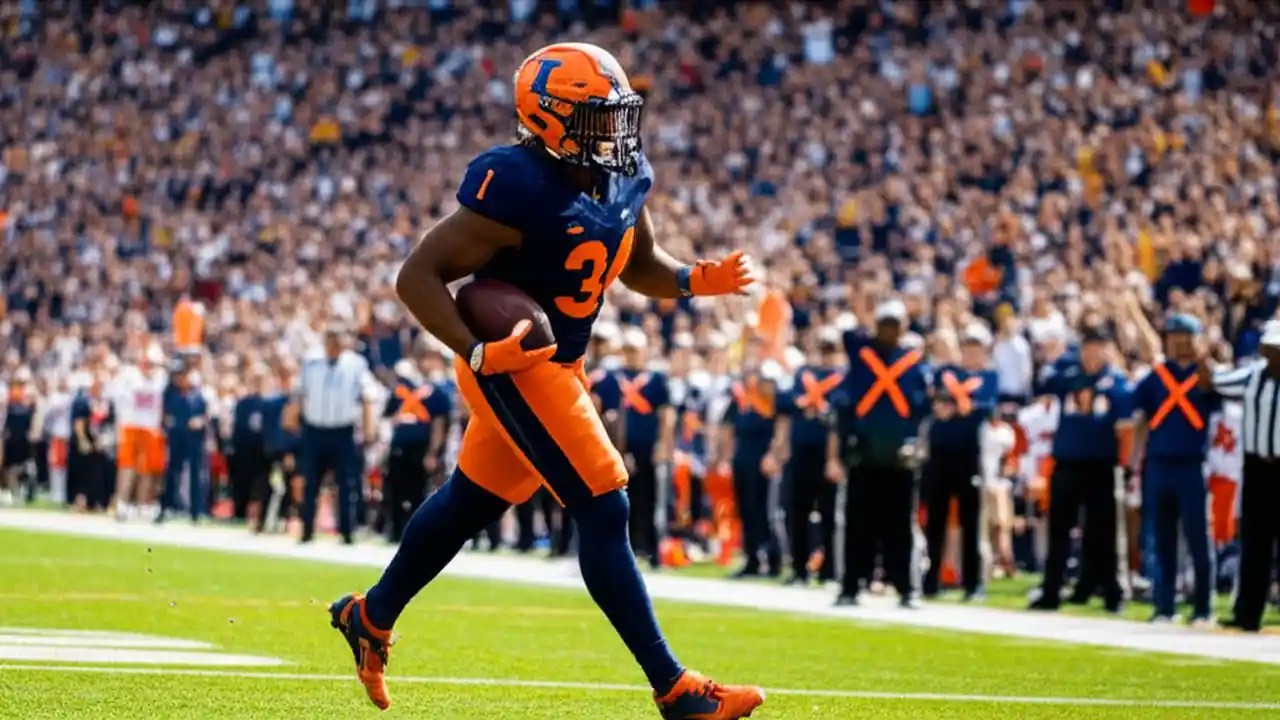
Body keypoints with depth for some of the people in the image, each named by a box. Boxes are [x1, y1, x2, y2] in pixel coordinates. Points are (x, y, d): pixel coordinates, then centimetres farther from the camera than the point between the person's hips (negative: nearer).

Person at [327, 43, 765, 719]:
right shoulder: (519, 192, -25)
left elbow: (640, 265, 17)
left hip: (559, 363, 9)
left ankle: (371, 616, 44)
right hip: (513, 367, -9)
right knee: (603, 511, -11)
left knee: (471, 501, 23)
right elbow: (417, 276, -22)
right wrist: (477, 352, -31)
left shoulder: (621, 180, 1)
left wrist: (695, 280, -3)